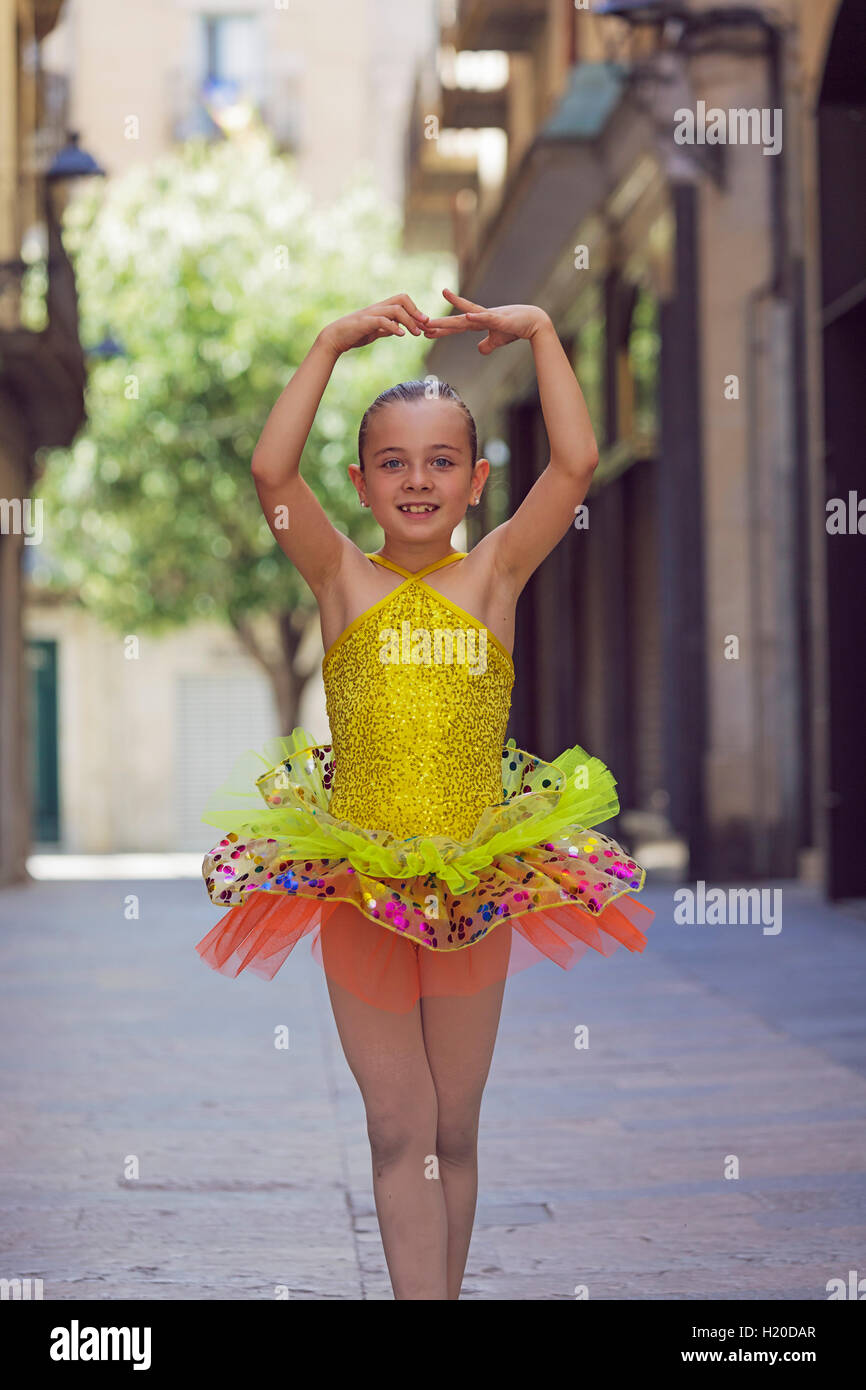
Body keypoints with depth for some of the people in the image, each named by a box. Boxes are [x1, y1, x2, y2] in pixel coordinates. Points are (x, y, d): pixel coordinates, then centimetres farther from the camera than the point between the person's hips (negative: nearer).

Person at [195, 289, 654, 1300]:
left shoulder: (495, 572, 1)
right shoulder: (344, 578, -1)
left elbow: (576, 464, -10)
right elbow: (270, 472, -15)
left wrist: (539, 332, -8)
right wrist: (332, 344, -16)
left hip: (480, 888, 1)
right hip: (359, 888, -1)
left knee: (453, 1131, 12)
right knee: (400, 1132, 3)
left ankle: (442, 1289, 24)